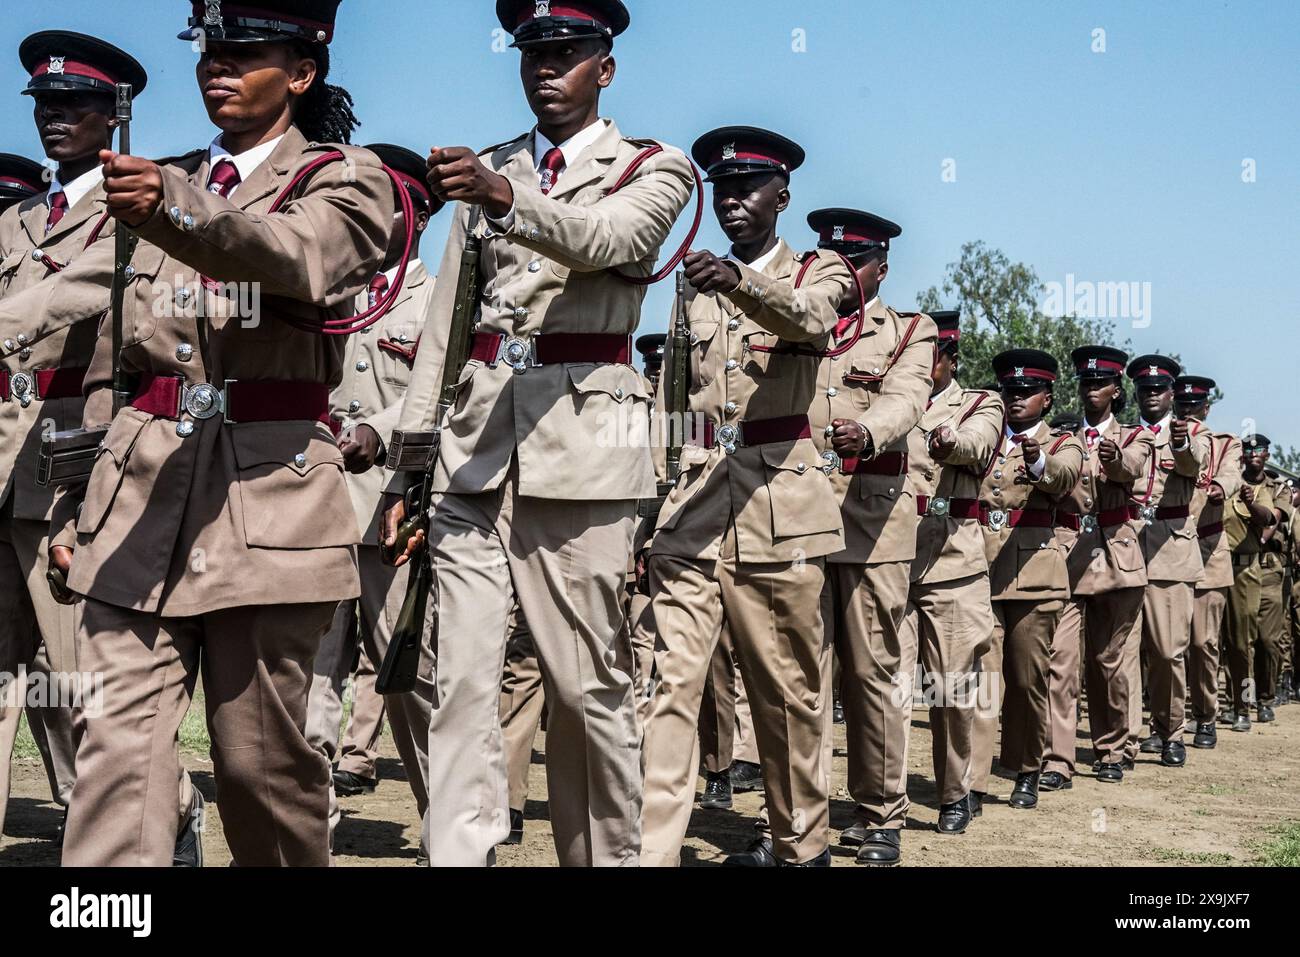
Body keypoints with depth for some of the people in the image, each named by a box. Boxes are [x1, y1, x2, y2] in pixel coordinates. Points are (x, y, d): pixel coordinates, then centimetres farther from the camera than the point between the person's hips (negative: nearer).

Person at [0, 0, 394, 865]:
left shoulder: (345, 181, 6)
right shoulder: (159, 184, 20)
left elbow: (293, 254, -20)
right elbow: (111, 365, 22)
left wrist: (175, 214, -38)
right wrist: (78, 497, 15)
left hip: (268, 496, -4)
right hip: (140, 493, 4)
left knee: (259, 753, 0)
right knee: (118, 745, -6)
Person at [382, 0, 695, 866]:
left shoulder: (656, 169, 8)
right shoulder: (485, 174, 19)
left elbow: (609, 238, -16)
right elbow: (443, 330, 16)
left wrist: (509, 199, -36)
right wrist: (408, 468, 9)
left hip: (582, 445, -3)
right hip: (476, 445, 4)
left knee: (590, 683, 0)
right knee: (461, 681, -5)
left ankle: (610, 856, 14)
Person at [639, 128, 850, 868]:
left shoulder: (817, 271, 6)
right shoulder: (696, 282, 17)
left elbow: (807, 317, -20)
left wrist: (740, 280, -40)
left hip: (779, 505, -3)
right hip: (692, 504, 3)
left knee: (788, 688, 5)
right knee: (670, 680, -8)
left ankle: (802, 843, 20)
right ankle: (651, 849, -9)